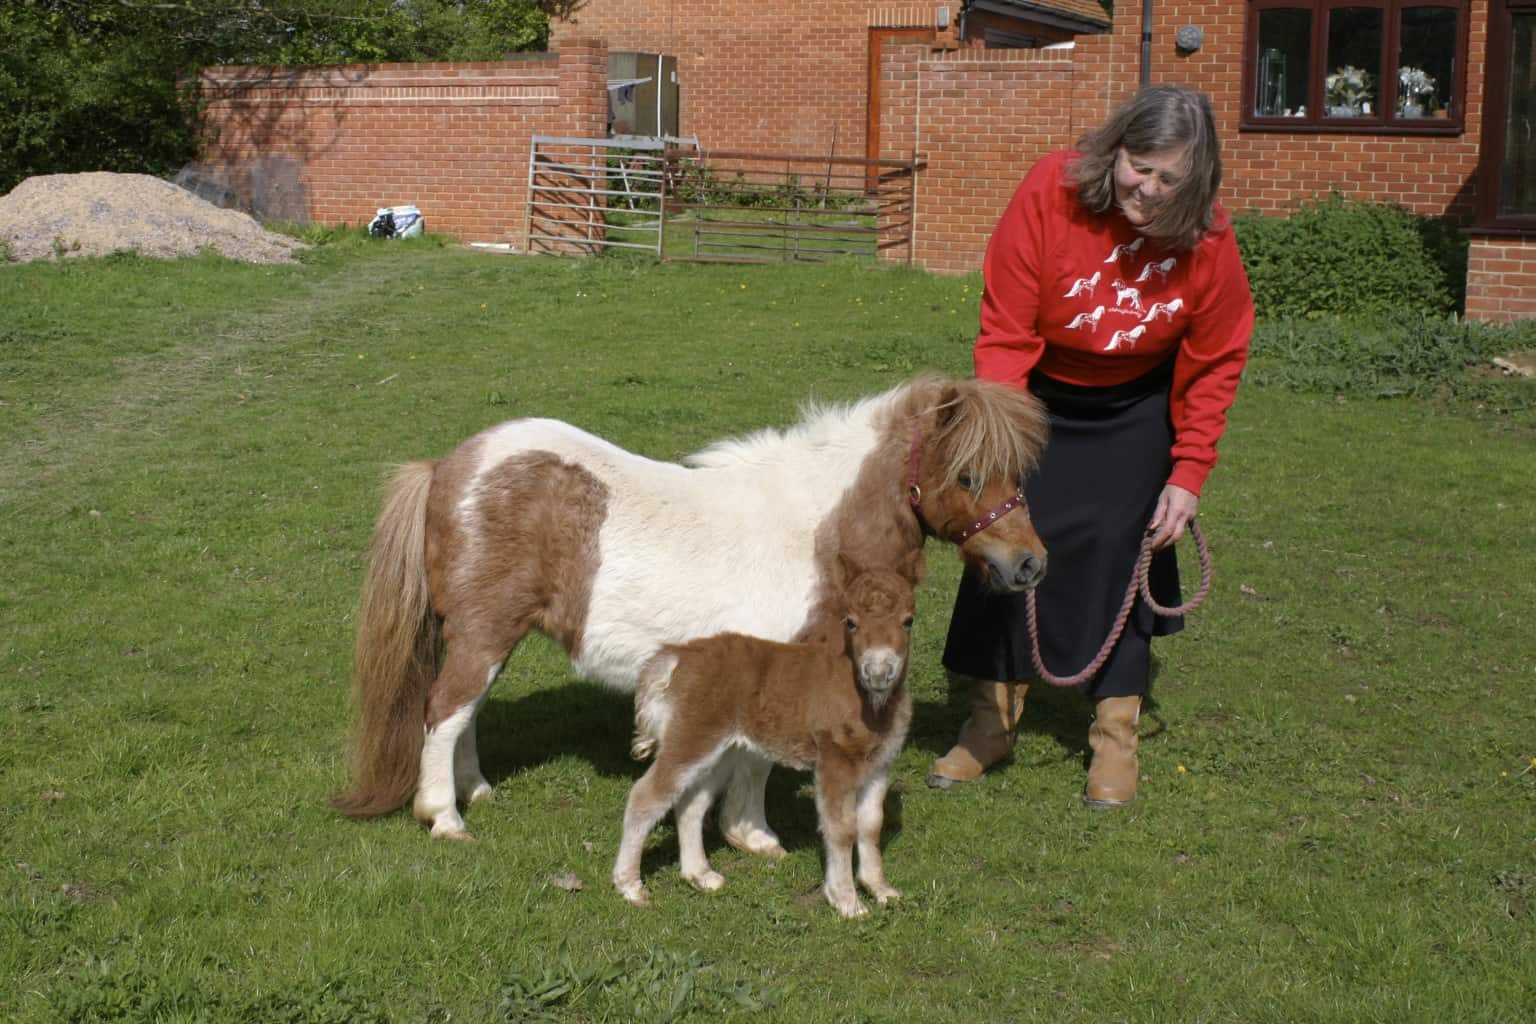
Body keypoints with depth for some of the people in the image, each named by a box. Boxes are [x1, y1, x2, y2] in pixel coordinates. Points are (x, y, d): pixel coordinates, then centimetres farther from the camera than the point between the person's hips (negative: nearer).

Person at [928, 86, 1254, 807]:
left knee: (1116, 547, -6)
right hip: (1040, 394, 0)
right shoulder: (1051, 192, -28)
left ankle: (1116, 736, 7)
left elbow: (1214, 363, -9)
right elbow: (1004, 333, -24)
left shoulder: (1207, 239, -23)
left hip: (1134, 409, 0)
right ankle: (993, 721, 13)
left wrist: (1188, 475, -11)